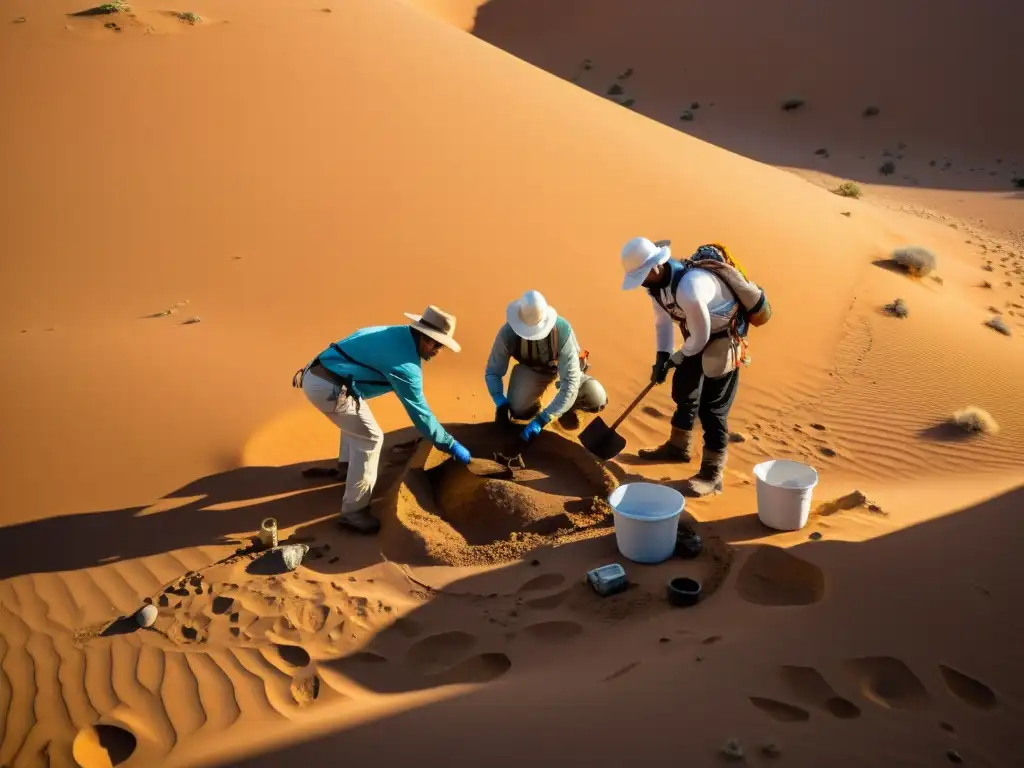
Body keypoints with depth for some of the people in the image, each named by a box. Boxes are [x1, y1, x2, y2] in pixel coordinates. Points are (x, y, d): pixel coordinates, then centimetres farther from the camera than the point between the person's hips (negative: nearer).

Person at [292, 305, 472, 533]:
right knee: (370, 438, -2)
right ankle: (353, 512, 1)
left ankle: (347, 462, 52)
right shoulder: (406, 364, -13)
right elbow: (419, 412, -10)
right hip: (328, 388, -10)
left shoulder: (398, 333, 12)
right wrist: (451, 445, -2)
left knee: (357, 416, 32)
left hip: (314, 376, 10)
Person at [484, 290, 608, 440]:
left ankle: (567, 406, 9)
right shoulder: (508, 333, -33)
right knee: (518, 410, -24)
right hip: (532, 369, 1)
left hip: (565, 366, -1)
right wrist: (501, 404, -36)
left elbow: (570, 383, -41)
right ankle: (534, 405, 14)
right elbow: (492, 372, -19)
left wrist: (541, 419, -47)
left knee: (597, 401, -25)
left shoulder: (562, 331, -40)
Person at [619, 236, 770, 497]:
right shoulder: (656, 282, -10)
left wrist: (676, 359, -11)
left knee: (712, 407, -6)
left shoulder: (689, 288, -38)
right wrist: (661, 357, -3)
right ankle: (678, 447, 43)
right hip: (698, 336, 9)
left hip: (723, 337, -9)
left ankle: (712, 474, 6)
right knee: (684, 391, 22)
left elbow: (700, 337, -28)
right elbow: (662, 321, 5)